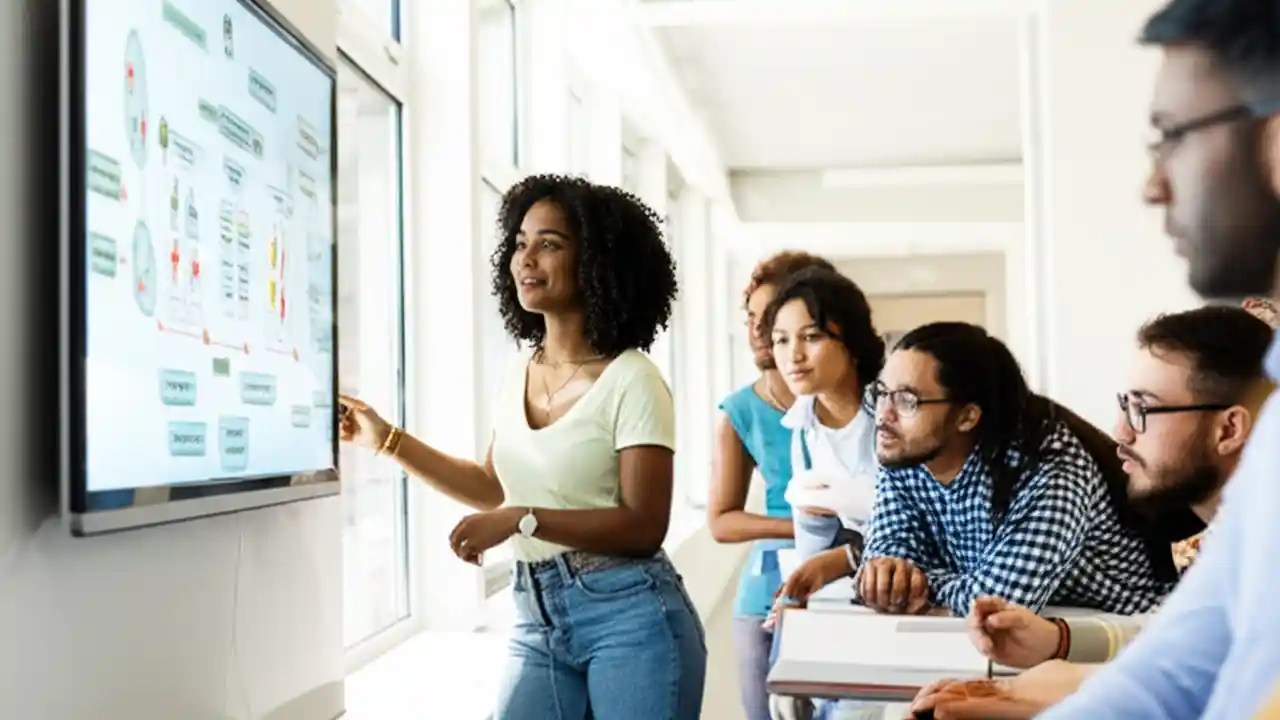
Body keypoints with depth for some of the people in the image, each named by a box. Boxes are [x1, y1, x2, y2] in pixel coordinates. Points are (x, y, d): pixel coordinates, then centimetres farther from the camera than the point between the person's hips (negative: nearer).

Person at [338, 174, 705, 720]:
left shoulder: (631, 381, -11)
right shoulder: (520, 373, 9)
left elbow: (644, 527, -15)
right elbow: (495, 488, 17)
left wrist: (521, 521, -22)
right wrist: (387, 439, 12)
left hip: (629, 618, -6)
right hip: (538, 622, 6)